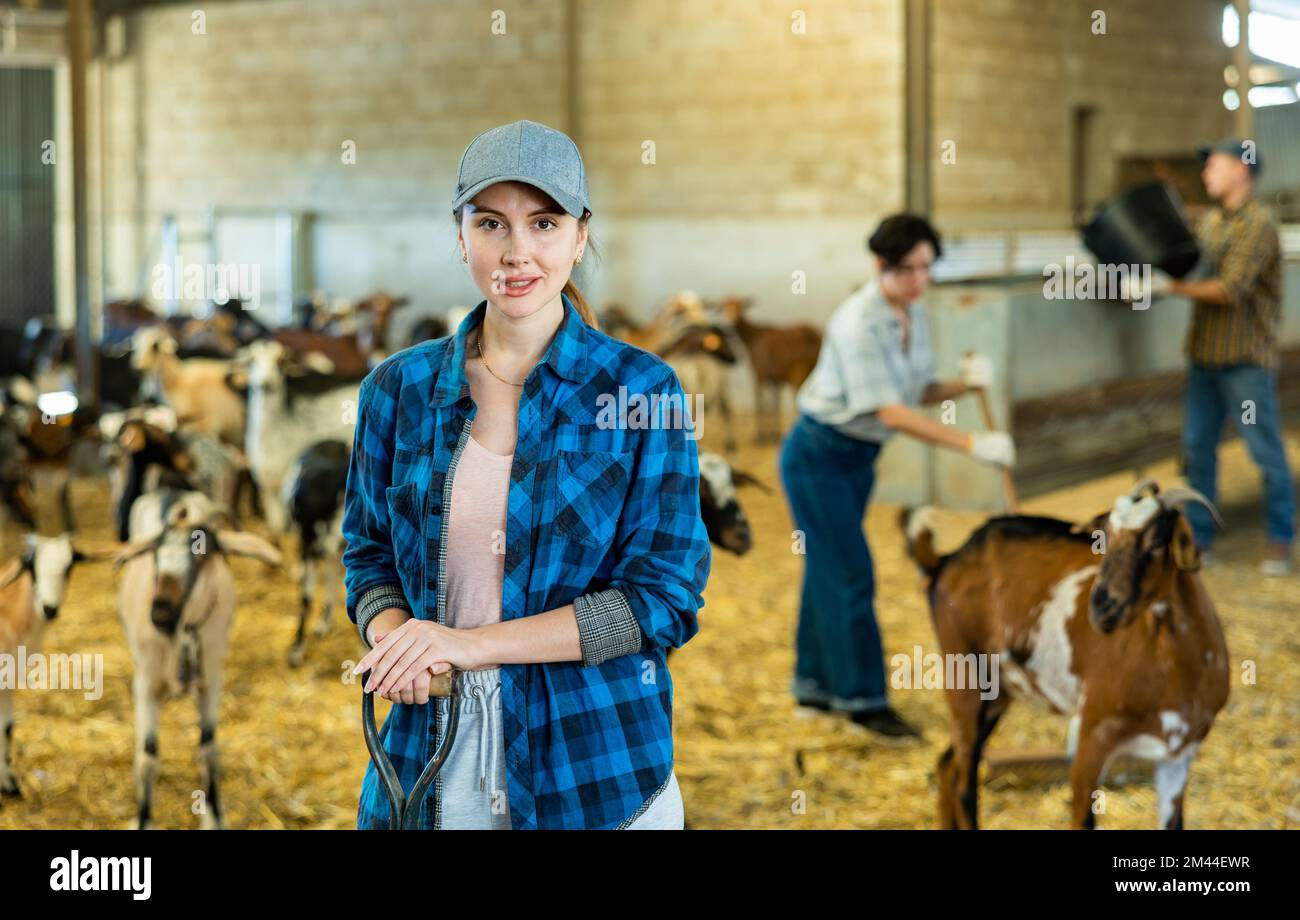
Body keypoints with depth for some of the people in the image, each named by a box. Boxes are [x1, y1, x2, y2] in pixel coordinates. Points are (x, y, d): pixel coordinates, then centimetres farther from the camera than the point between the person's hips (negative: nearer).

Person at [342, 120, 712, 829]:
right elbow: (369, 557, 11)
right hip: (429, 765, 3)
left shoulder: (642, 390, -6)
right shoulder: (399, 387, 4)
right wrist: (394, 638, -13)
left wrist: (470, 644, -17)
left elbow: (666, 598, -10)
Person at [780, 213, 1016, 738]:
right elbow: (890, 411, -30)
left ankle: (814, 686, 24)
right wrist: (971, 444, -33)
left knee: (829, 570, 15)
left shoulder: (914, 316, 1)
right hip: (818, 453, -8)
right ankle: (862, 698, 1)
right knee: (851, 575, -7)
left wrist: (964, 383, -15)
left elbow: (920, 393, 6)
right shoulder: (859, 322, -25)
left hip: (858, 457, 8)